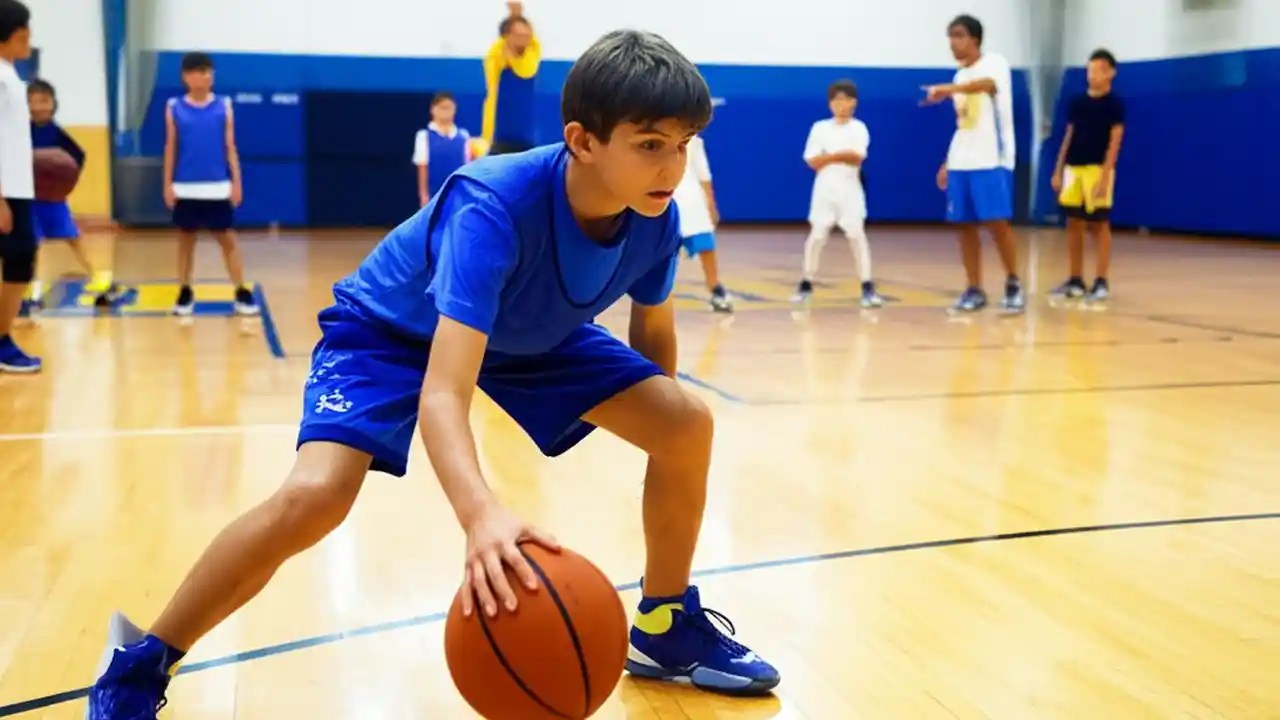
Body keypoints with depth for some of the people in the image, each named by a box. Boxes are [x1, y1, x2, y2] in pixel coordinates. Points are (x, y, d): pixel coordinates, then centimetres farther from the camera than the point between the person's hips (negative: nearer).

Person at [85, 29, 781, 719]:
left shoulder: (655, 220, -23)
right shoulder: (494, 206, -41)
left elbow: (653, 336, 0)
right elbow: (441, 392, -52)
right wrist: (481, 515, -69)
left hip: (534, 333, 6)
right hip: (392, 330, -5)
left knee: (688, 423, -10)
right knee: (315, 493, -28)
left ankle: (666, 627, 11)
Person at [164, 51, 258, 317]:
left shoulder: (224, 106, 2)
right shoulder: (174, 108, 2)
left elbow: (230, 147, 4)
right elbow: (171, 148, 5)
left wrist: (236, 181, -2)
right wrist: (168, 184, 0)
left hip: (218, 186, 0)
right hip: (185, 187, 1)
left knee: (228, 239, 2)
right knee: (186, 239, 9)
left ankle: (242, 293, 6)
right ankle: (185, 294, 19)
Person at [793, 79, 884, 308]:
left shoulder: (859, 128, 0)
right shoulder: (819, 128, 3)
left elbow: (857, 158, -13)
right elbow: (813, 161, -6)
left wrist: (829, 156, -15)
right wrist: (843, 155, -11)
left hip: (849, 189, -1)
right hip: (824, 189, 1)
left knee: (856, 234, -8)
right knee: (816, 235, 2)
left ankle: (868, 287, -7)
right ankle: (806, 283, 15)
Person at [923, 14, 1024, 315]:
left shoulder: (994, 63, -6)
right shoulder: (960, 76, 17)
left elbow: (986, 84, -31)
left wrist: (947, 89, -46)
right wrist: (948, 162, 18)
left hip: (991, 161, -7)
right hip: (961, 163, 7)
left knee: (998, 223, -9)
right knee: (966, 226, 4)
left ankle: (1013, 285, 5)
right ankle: (974, 290, 10)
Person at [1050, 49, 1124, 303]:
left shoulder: (1114, 103, -4)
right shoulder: (1077, 101, 11)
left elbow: (1115, 141, -9)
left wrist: (1104, 176, -17)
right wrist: (1058, 171, 11)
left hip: (1097, 169, -5)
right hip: (1073, 168, 5)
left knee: (1099, 225, -2)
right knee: (1073, 224, 7)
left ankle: (1101, 282, 2)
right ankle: (1075, 281, 14)